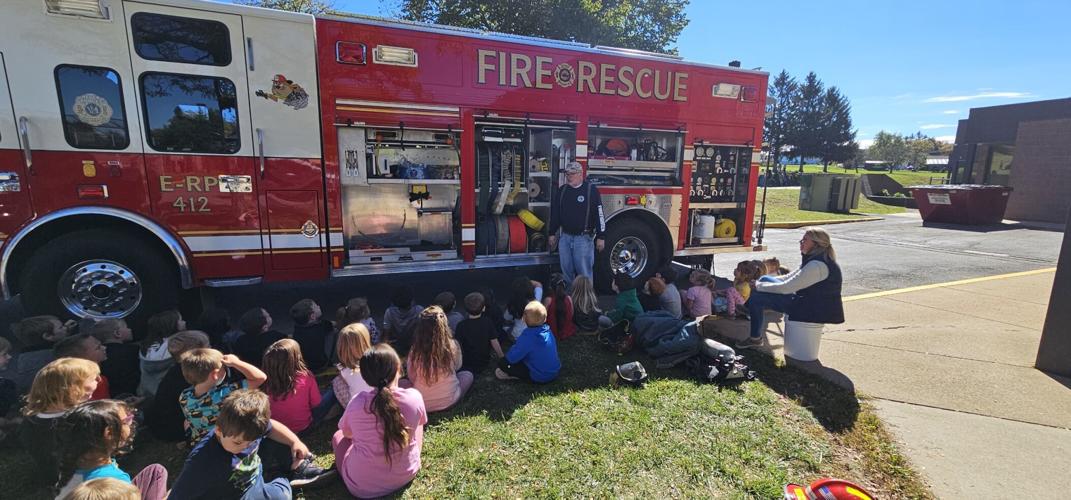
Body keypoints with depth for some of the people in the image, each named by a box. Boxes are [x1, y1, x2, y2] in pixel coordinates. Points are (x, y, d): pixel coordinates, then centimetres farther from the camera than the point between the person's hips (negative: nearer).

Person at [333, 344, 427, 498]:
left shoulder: (357, 403, -18)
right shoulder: (414, 397, -18)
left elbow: (347, 433, 4)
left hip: (362, 486, -1)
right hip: (406, 475, 1)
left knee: (338, 436, 25)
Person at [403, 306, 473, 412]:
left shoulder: (415, 352, -19)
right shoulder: (453, 346, -17)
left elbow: (412, 378, -4)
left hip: (423, 403, 0)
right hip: (449, 400, 1)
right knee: (468, 375, 25)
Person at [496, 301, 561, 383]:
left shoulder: (528, 337, -27)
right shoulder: (547, 330, -6)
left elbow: (511, 358, -21)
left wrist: (513, 349, 4)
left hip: (540, 378, -7)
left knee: (502, 362, -6)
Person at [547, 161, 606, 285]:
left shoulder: (591, 190, -6)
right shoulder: (562, 190, 10)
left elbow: (599, 214, -8)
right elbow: (555, 213, 15)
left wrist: (600, 237, -11)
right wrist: (552, 234, 13)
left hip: (584, 238, -5)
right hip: (565, 237, 5)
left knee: (584, 272, -1)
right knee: (566, 271, 12)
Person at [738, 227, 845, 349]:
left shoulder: (817, 265, -24)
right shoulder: (813, 260, 8)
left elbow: (786, 287, -24)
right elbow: (788, 278, 13)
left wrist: (758, 286, -13)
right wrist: (761, 283, 4)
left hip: (815, 310, -10)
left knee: (756, 298, -13)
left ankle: (755, 338, 2)